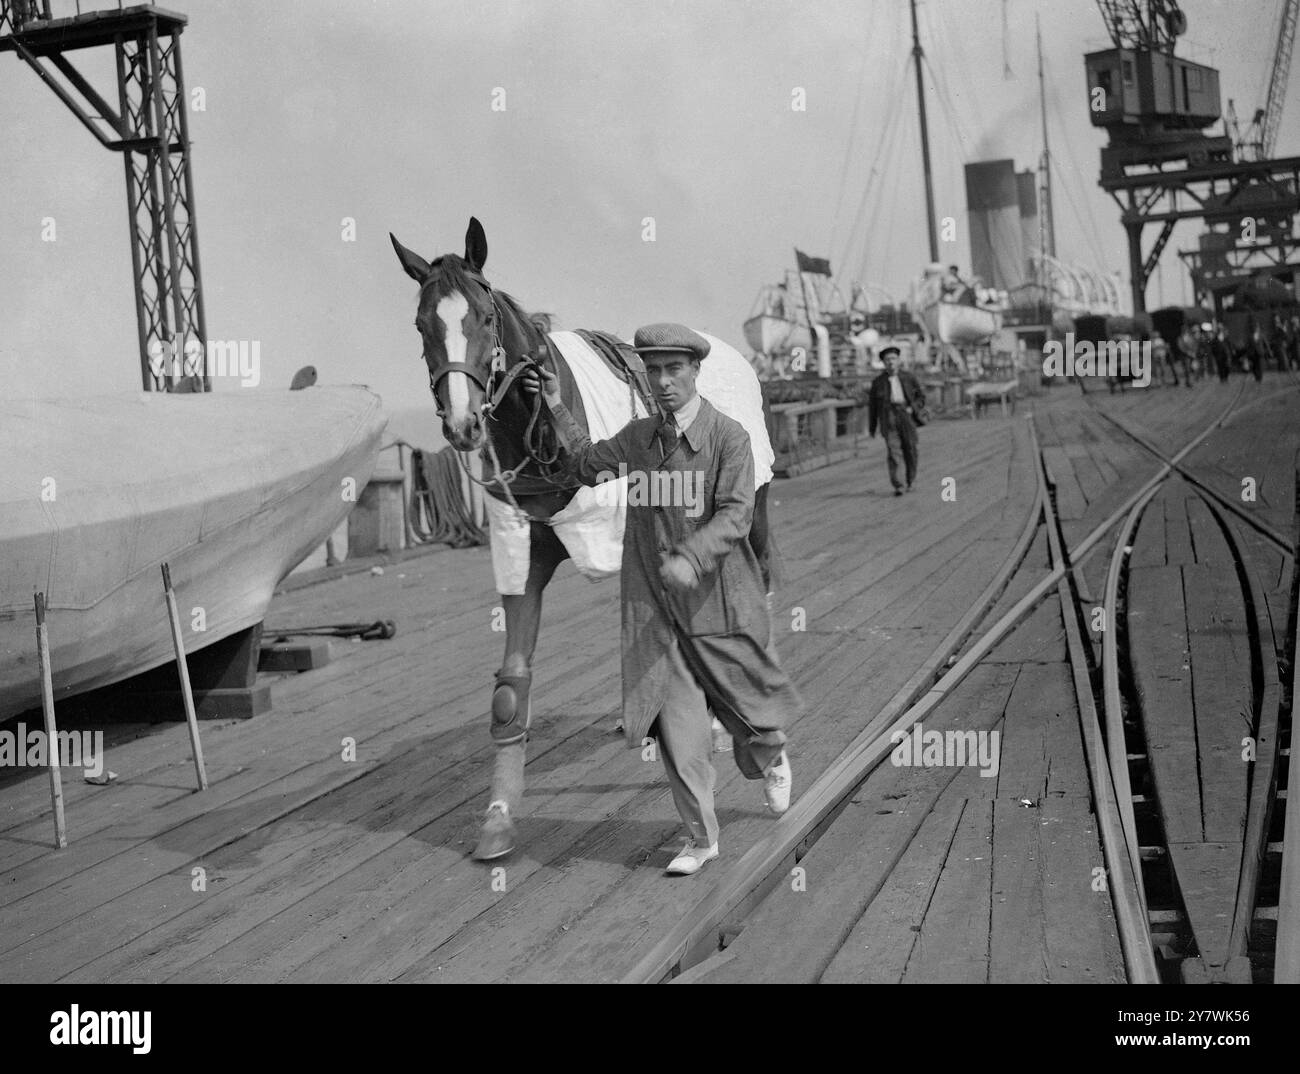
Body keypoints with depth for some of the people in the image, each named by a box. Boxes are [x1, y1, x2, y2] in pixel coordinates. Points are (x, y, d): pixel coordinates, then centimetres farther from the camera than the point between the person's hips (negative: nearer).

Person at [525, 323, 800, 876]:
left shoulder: (729, 436, -12)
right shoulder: (638, 436, 4)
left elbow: (735, 515, -20)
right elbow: (587, 466, 19)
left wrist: (691, 558, -36)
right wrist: (556, 408, 8)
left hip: (719, 601, -3)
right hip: (656, 607, 3)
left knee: (748, 708, 14)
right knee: (676, 725, -1)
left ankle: (770, 759, 49)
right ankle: (701, 836, 12)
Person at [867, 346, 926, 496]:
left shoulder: (908, 377, 8)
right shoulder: (878, 382, 7)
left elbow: (921, 395, 14)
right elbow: (872, 405, 12)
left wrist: (913, 408, -5)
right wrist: (871, 427, 13)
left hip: (906, 414, 1)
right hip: (888, 415, -1)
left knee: (910, 449, 1)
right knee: (892, 449, -15)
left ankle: (910, 482, 21)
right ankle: (897, 486, -18)